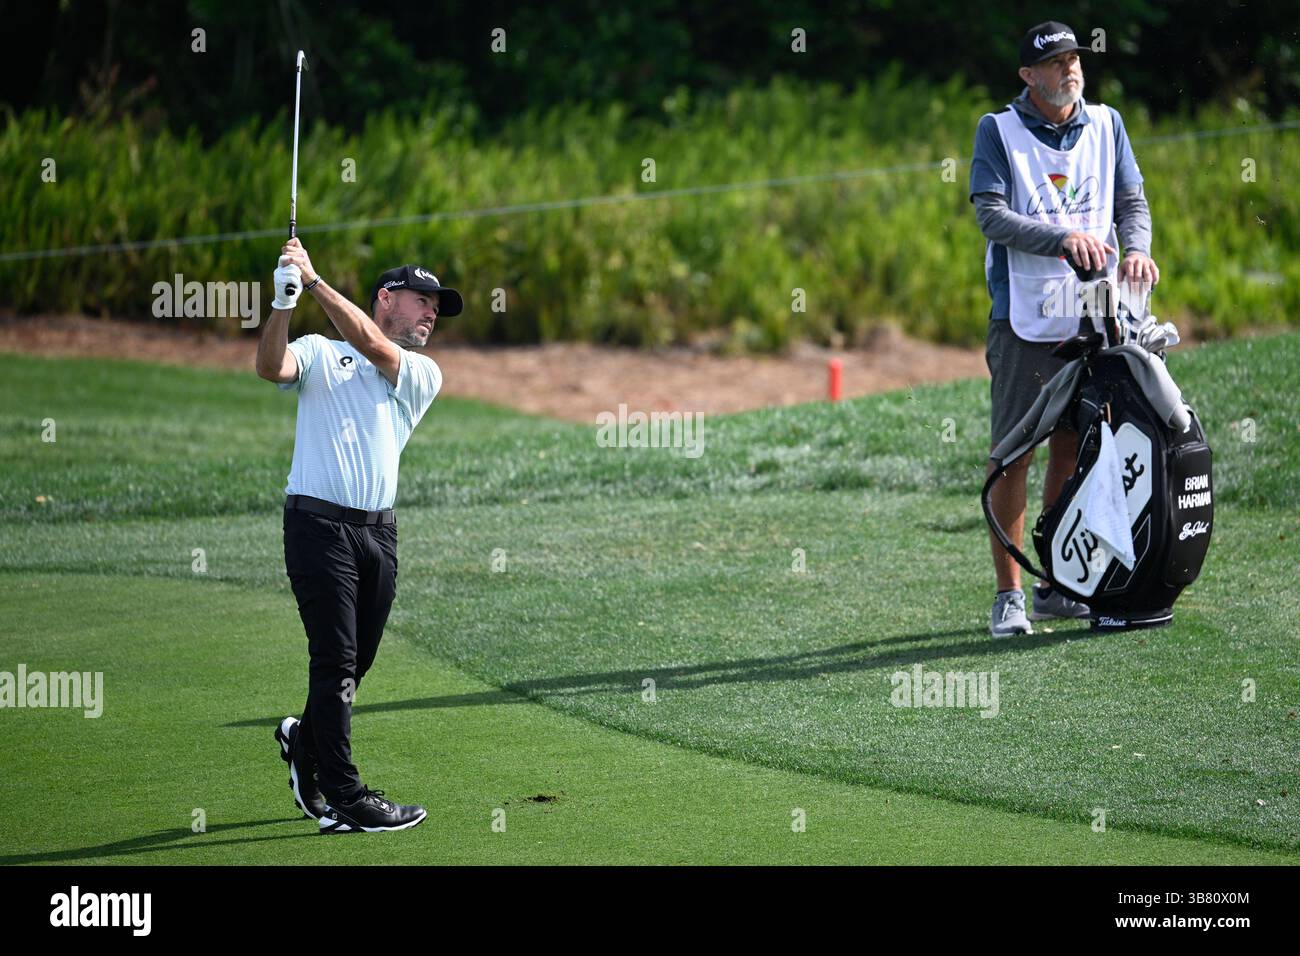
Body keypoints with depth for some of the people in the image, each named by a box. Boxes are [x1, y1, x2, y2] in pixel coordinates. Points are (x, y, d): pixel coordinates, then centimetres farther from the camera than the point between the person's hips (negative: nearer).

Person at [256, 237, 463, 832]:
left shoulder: (423, 375, 15)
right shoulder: (318, 353, 11)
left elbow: (370, 345, -3)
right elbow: (271, 368, -10)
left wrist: (315, 281, -10)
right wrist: (285, 301, -24)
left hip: (379, 531, 4)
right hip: (319, 521, -4)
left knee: (353, 665, 8)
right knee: (335, 661, -9)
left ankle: (304, 741, 34)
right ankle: (346, 800, -7)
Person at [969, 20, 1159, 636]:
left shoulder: (1106, 125, 11)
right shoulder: (998, 130, -2)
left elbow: (1132, 201, 8)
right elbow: (991, 216, -11)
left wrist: (1136, 249, -14)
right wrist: (1065, 238, -23)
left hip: (1092, 314, 4)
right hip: (1025, 316, -4)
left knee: (1073, 451, 8)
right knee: (1013, 454, -5)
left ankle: (1055, 585, 18)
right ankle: (1008, 594, 1)